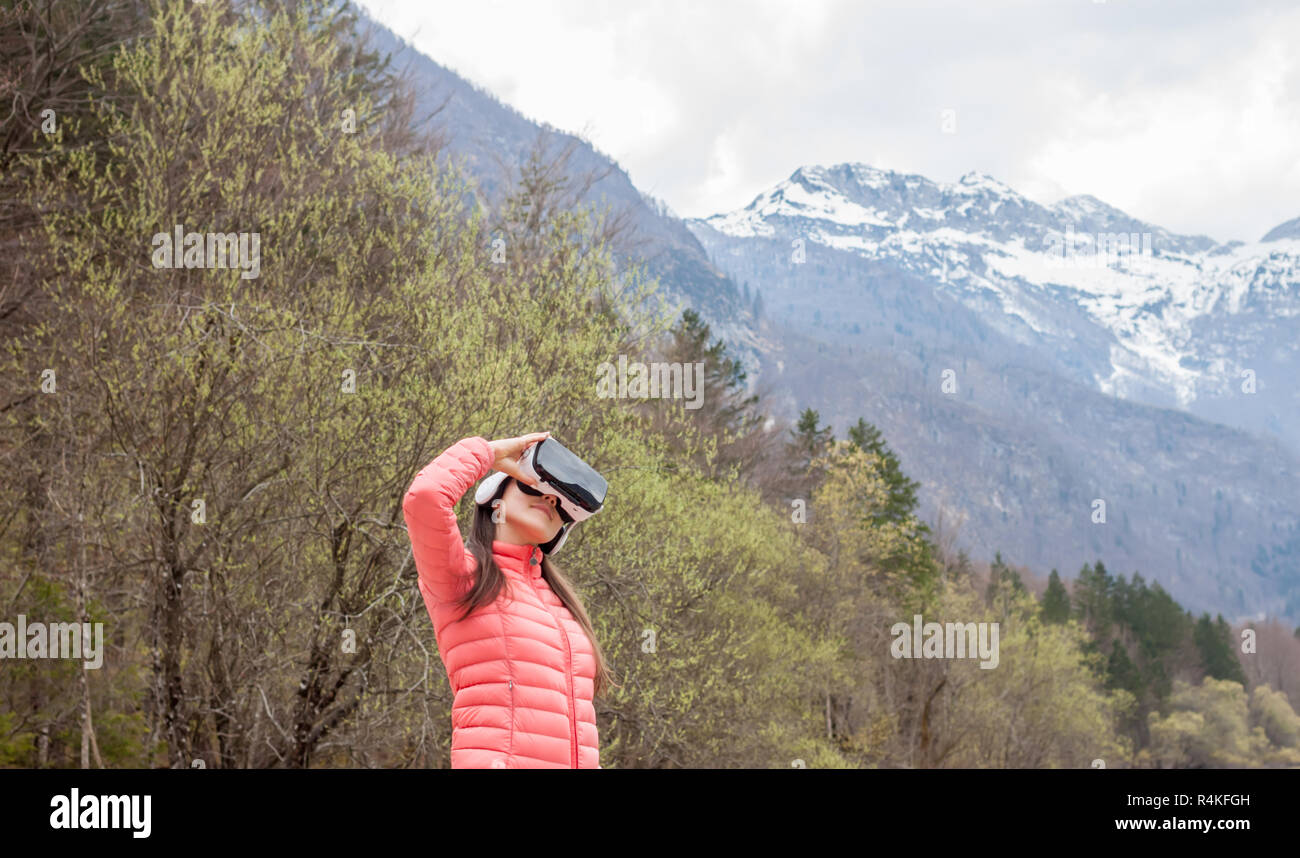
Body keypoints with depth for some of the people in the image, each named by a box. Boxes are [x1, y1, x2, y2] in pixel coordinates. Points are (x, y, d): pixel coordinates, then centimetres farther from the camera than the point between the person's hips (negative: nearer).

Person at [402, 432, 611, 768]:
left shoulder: (555, 598, 26)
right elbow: (424, 497, -13)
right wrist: (488, 451, 3)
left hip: (578, 760, 7)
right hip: (493, 760, -6)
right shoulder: (460, 573, 7)